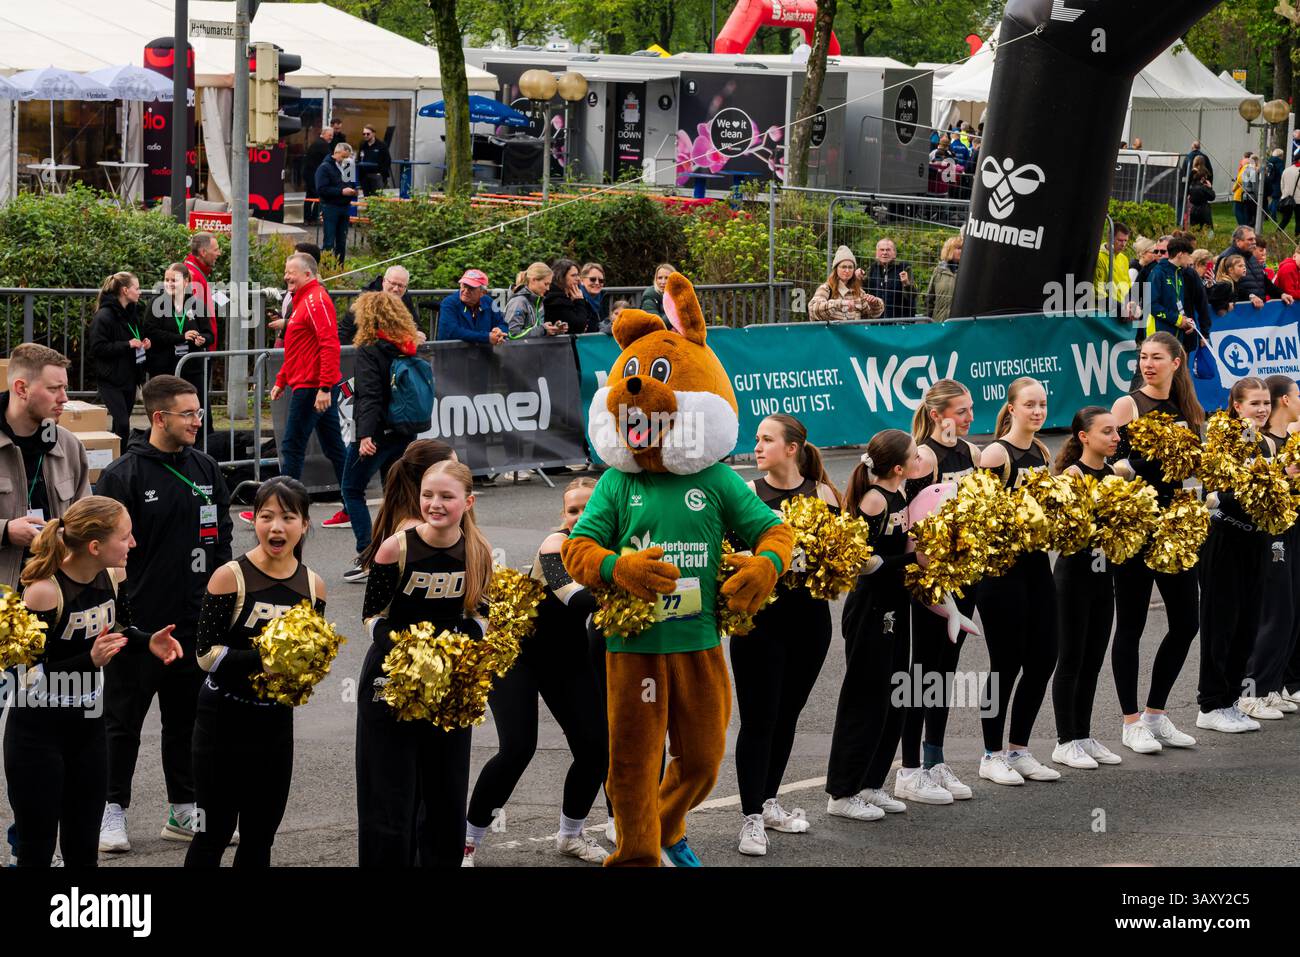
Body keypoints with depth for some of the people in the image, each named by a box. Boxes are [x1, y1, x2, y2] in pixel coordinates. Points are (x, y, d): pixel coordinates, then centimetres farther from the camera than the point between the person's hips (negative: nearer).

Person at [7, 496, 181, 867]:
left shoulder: (110, 577, -2)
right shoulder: (45, 592, -24)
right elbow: (31, 675, -23)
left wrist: (148, 642, -2)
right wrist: (90, 660, -34)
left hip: (88, 727, 7)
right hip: (39, 735, -7)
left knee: (83, 849, 13)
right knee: (37, 850, 2)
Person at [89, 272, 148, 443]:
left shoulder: (133, 313, 13)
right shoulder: (104, 316, -13)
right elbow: (97, 348, -19)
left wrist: (144, 344, 6)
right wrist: (127, 345, -21)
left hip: (130, 377, 8)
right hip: (111, 379, -8)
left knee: (123, 422, 10)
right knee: (121, 423, -14)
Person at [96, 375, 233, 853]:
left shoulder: (205, 469, 7)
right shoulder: (123, 475, -10)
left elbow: (221, 536, 14)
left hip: (194, 621, 5)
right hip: (137, 623, -5)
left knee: (188, 717, 12)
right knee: (123, 719, 4)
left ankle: (184, 810, 22)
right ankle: (113, 810, 13)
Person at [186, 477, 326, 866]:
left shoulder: (313, 585, 1)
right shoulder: (230, 577, -13)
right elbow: (207, 654, -15)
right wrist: (262, 657, -27)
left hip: (276, 720, 5)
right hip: (224, 718, -5)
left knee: (260, 835, 13)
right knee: (216, 831, 2)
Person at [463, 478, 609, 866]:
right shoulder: (557, 545, -27)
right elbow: (573, 595, -45)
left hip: (566, 656, 6)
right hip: (517, 653, -5)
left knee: (595, 747, -2)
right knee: (518, 748, -17)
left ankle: (571, 836, 24)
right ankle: (467, 840, 0)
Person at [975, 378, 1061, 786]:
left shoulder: (1041, 452, 11)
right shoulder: (996, 453, -11)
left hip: (1036, 564, 7)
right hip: (1002, 566, -7)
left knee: (1043, 657, 8)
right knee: (1006, 662, -1)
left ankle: (1018, 750, 20)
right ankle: (992, 756, 11)